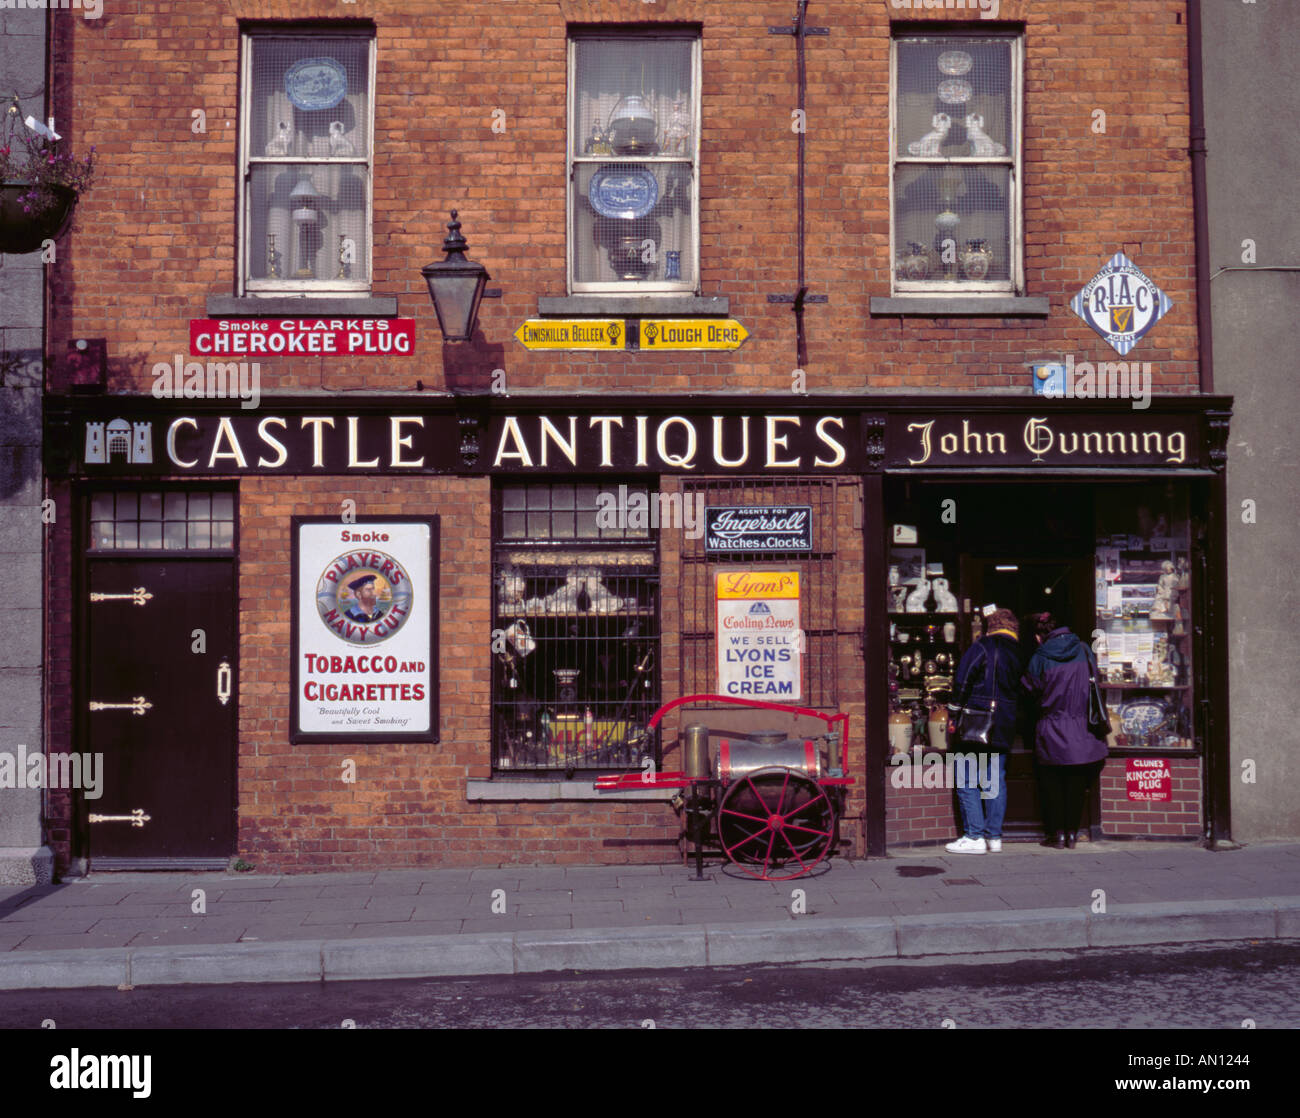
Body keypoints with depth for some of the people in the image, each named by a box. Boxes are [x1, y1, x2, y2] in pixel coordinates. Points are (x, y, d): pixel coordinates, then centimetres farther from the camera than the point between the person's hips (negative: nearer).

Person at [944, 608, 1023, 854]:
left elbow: (962, 683, -8)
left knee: (967, 781, -1)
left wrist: (953, 717, -1)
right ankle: (994, 837, 10)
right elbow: (1021, 692, 15)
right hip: (1004, 729, 5)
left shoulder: (982, 647, -6)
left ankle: (974, 837, -6)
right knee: (996, 781, 11)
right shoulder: (1019, 654, 9)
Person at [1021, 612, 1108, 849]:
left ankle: (1057, 833, 8)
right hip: (1082, 732, 3)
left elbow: (1030, 693, 1)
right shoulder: (1083, 650, -1)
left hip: (1052, 734, -3)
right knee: (1076, 784, 12)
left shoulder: (1039, 659, -9)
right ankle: (1072, 832, 12)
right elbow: (1093, 682, 10)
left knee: (1052, 784, 9)